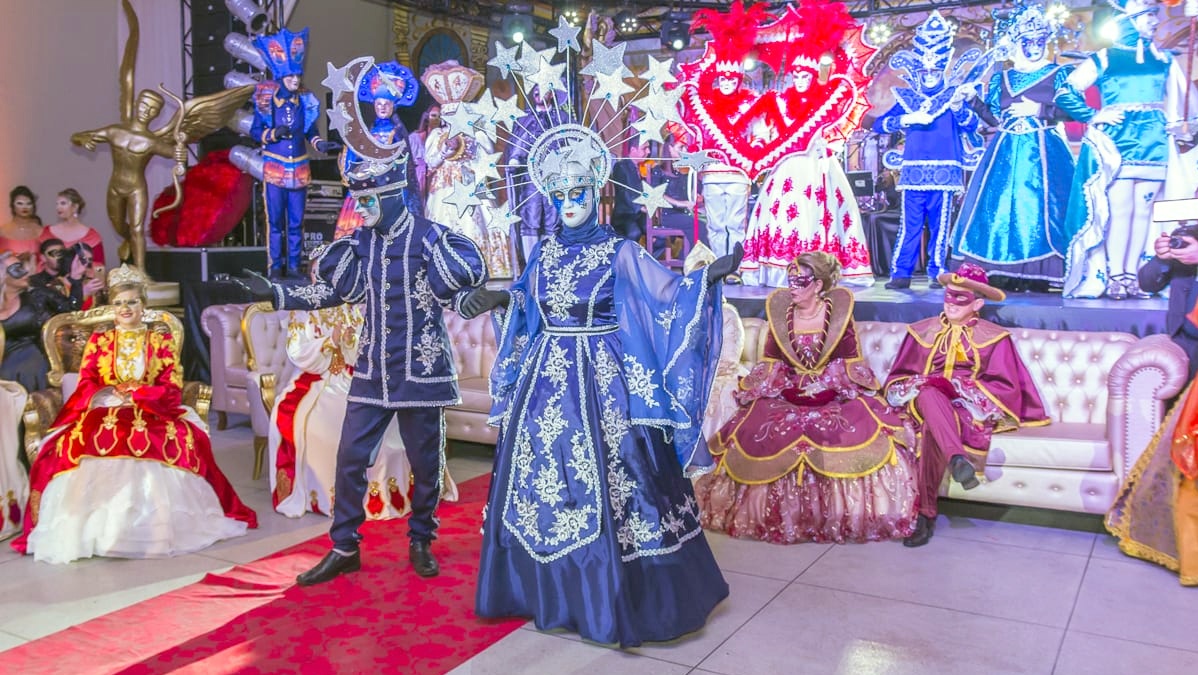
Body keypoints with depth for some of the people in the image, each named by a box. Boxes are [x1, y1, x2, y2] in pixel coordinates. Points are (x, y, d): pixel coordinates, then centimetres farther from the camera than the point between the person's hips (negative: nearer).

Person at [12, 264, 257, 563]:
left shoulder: (162, 341, 14)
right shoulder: (98, 341, 18)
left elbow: (172, 388, 3)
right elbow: (86, 386, 6)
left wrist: (135, 394, -13)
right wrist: (113, 394, -15)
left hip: (153, 414, -1)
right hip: (105, 413, 1)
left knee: (182, 437, -34)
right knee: (79, 440, -33)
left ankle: (159, 525, -24)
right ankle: (92, 526, -27)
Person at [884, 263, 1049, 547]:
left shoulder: (993, 337, 10)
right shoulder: (923, 331, 18)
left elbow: (1005, 388, 0)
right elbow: (898, 379, 12)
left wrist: (958, 388, -14)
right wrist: (923, 384, -11)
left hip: (971, 409, -2)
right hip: (929, 403, 2)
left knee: (932, 429, -37)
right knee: (929, 392, -38)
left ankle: (925, 512, -39)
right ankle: (958, 459, -58)